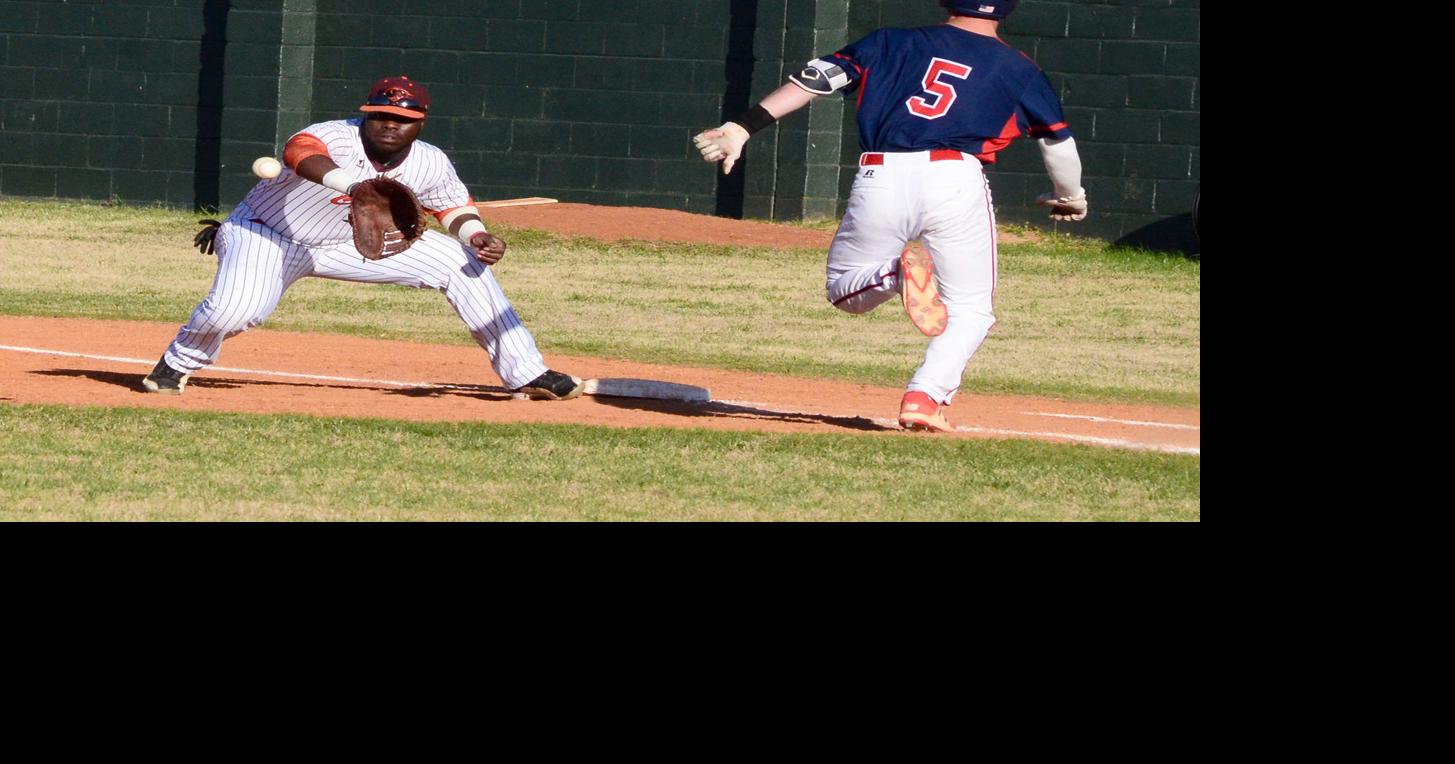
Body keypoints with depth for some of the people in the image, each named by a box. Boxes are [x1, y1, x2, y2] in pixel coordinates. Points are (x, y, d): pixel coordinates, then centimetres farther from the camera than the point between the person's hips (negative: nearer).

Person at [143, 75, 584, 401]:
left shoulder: (430, 165, -14)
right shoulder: (338, 138, -32)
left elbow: (454, 208, 7)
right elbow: (300, 150, -56)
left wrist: (476, 236, -17)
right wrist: (355, 186, -75)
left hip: (351, 244, 5)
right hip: (266, 233, -5)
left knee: (461, 263, -4)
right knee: (235, 310, -34)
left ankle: (526, 374, 5)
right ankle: (179, 364, 1)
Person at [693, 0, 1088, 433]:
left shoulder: (892, 43, 21)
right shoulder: (1016, 68, 19)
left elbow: (816, 79, 12)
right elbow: (1057, 138, 24)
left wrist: (744, 128, 8)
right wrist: (1069, 197, 44)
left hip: (880, 180, 1)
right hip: (955, 182, -1)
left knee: (843, 289, 19)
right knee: (969, 308, 15)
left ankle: (894, 274, -15)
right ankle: (925, 397, -9)